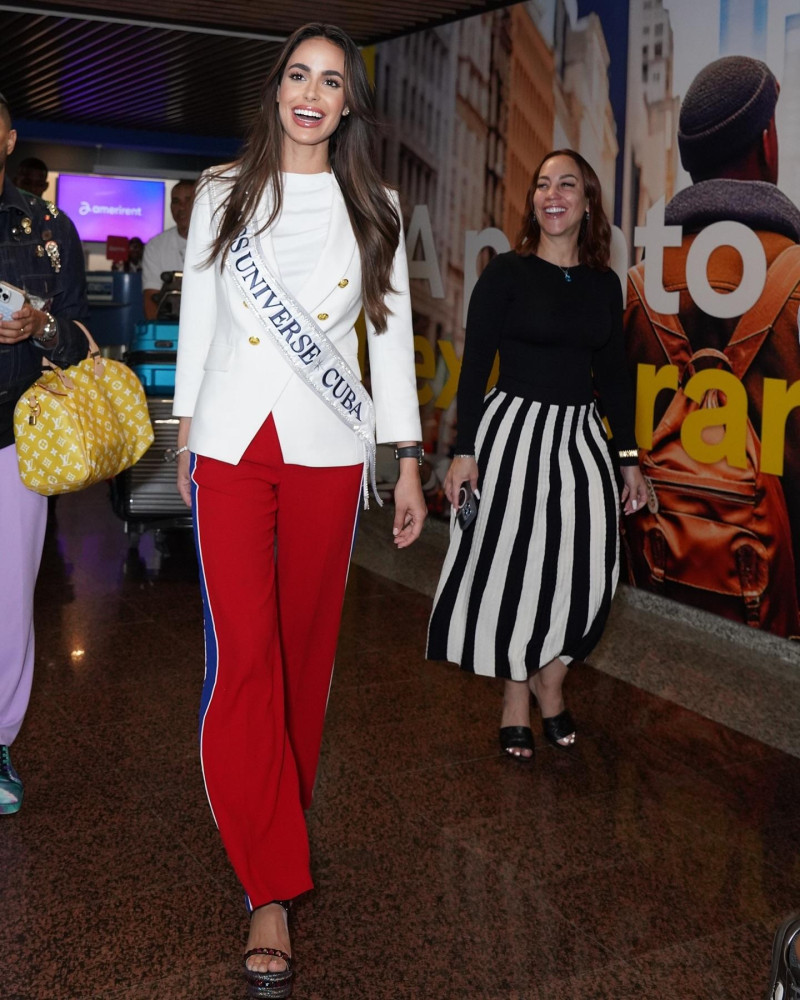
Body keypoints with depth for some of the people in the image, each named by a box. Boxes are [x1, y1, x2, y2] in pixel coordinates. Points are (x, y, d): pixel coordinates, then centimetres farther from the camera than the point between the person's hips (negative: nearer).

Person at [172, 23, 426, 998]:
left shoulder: (374, 209, 8)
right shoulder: (223, 193, 9)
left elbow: (392, 335, 7)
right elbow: (197, 314, 12)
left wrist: (408, 462, 3)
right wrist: (186, 431, 12)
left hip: (328, 450, 1)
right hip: (232, 442, -1)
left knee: (306, 643, 9)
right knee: (242, 653, -8)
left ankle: (282, 822, 31)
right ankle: (271, 889, 0)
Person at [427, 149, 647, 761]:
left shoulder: (604, 284, 8)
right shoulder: (506, 274, -3)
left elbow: (614, 374, 12)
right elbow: (475, 366, -5)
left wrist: (629, 458, 10)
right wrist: (465, 451, -11)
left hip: (581, 436, 4)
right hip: (515, 430, -4)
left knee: (586, 572, 0)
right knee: (512, 569, 0)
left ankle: (550, 681, 25)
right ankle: (517, 700, 19)